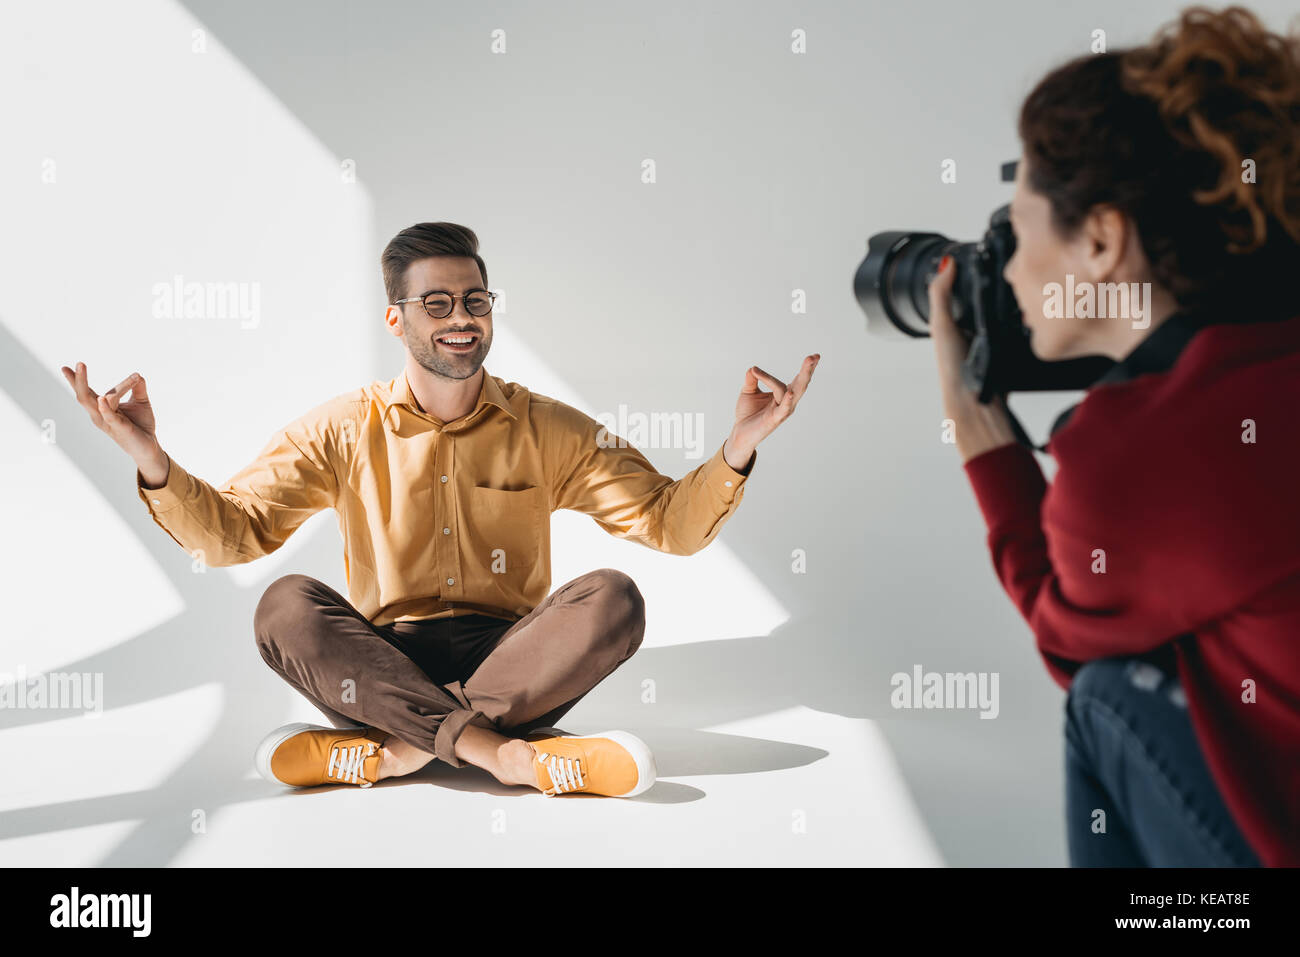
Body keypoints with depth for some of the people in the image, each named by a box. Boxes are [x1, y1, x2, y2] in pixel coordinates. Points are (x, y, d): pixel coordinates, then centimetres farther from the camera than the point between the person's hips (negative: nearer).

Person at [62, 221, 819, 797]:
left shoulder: (549, 431, 5)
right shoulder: (343, 432, 4)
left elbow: (671, 522, 1)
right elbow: (230, 531, -1)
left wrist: (739, 447, -16)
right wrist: (153, 463, -19)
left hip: (515, 664, 1)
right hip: (382, 666, 0)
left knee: (613, 598, -28)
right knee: (287, 605, -28)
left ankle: (389, 750, -28)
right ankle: (502, 752, -34)